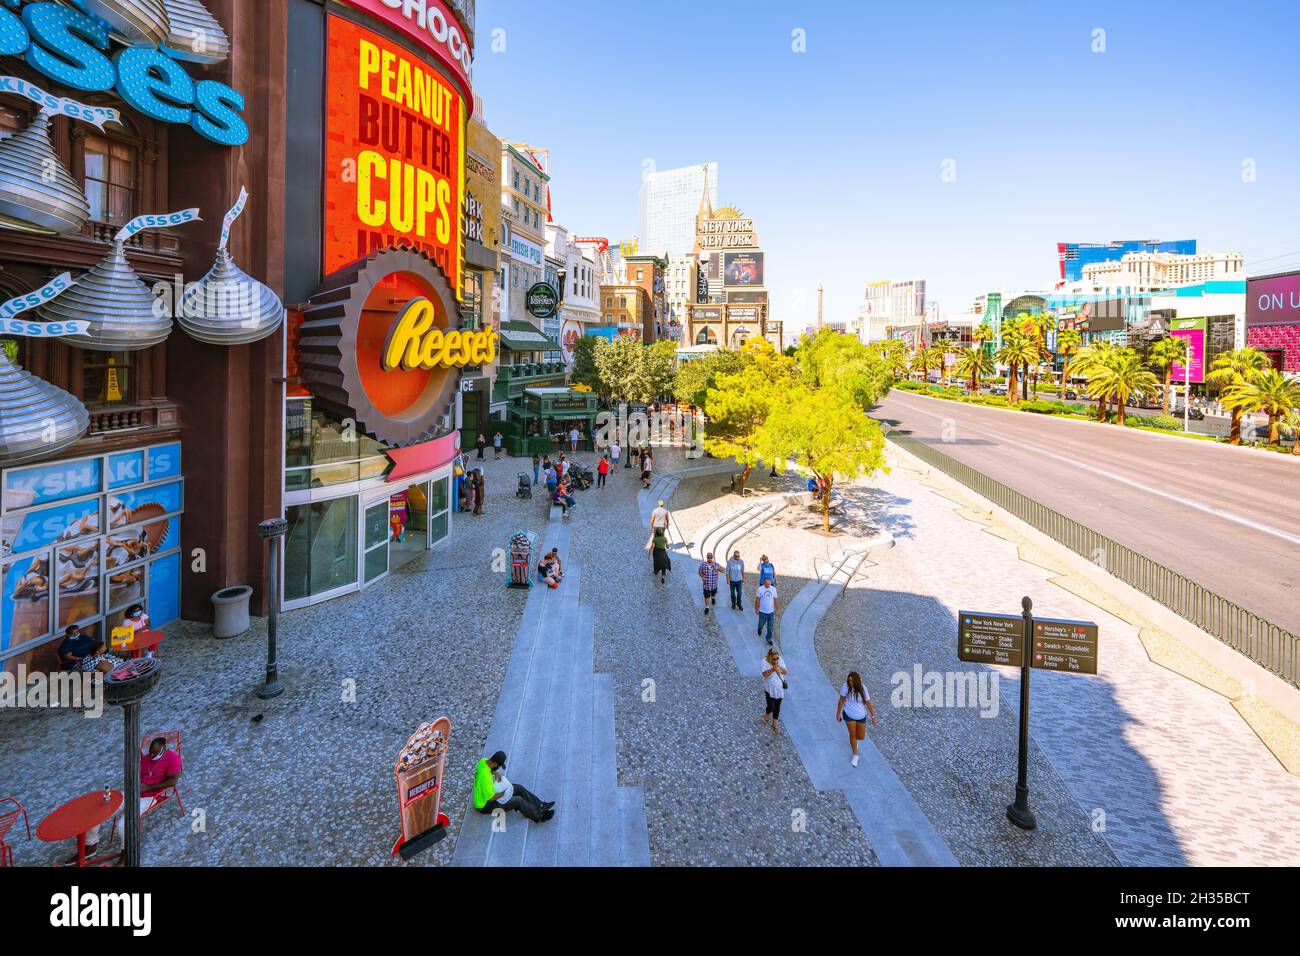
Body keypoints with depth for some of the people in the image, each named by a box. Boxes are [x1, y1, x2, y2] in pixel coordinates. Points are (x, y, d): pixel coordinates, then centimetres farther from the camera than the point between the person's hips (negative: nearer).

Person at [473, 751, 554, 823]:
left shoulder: (484, 760, -14)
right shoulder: (485, 776, -40)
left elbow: (491, 768, 11)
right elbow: (491, 798, -31)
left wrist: (496, 773, -9)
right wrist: (503, 793, -14)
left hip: (487, 790, 9)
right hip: (485, 804, -9)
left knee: (519, 788, 2)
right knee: (518, 801, -15)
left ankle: (541, 805, 9)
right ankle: (539, 817, 2)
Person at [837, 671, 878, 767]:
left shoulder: (863, 689, -17)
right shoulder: (846, 687, -23)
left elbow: (868, 703, -5)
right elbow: (841, 700, -11)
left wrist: (873, 717, 2)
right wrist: (838, 714, -4)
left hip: (861, 716, 2)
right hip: (848, 715, -2)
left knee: (861, 737, 11)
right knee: (852, 735, 8)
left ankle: (854, 739, 50)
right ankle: (855, 755, 33)